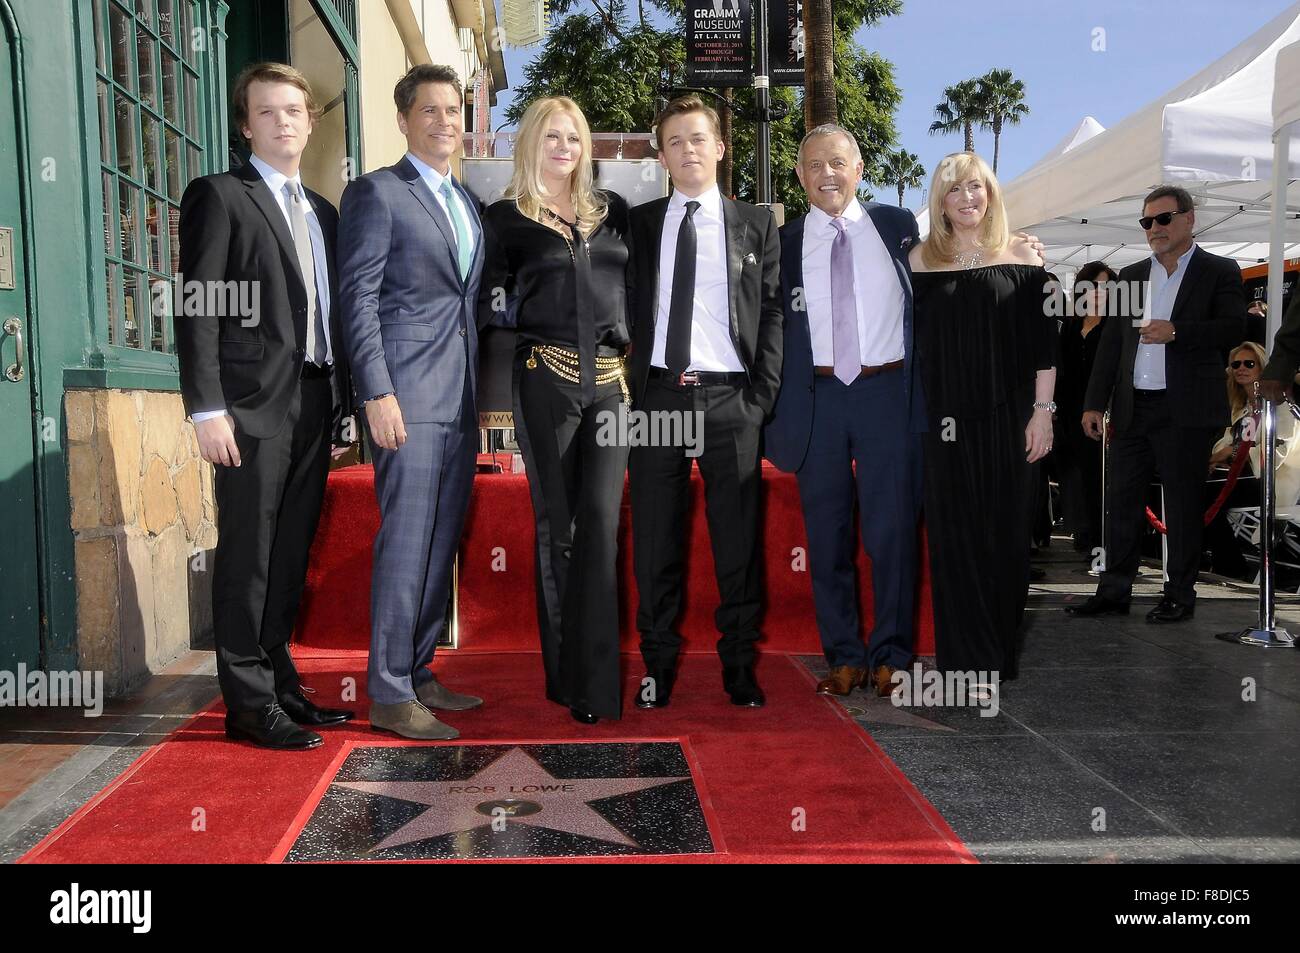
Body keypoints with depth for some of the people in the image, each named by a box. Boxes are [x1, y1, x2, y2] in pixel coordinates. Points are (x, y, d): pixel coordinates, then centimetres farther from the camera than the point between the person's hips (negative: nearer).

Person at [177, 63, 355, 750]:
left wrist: (343, 403, 12)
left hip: (315, 406, 6)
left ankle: (281, 684, 21)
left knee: (290, 556, 11)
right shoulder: (219, 196, 1)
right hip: (253, 406, -6)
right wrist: (207, 408, -15)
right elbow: (197, 309, -7)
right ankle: (250, 703, 6)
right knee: (248, 556, -1)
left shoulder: (322, 214, 20)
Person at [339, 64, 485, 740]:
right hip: (408, 395, -7)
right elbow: (357, 298, -9)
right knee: (406, 541, -7)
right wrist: (378, 392, -17)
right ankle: (389, 695, 3)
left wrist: (481, 387, 14)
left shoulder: (467, 203, 20)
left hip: (461, 399, 7)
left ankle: (417, 672, 21)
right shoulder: (376, 193, -2)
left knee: (443, 540, 10)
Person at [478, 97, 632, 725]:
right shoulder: (505, 218, 7)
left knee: (601, 522, -7)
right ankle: (563, 673, 13)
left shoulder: (611, 210, 16)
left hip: (611, 381, 2)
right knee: (556, 523, 3)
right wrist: (526, 317, -6)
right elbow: (490, 305, 8)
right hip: (545, 381, -2)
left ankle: (595, 683, -5)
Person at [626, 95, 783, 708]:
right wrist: (632, 390, -1)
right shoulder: (638, 224, 12)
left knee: (738, 537, 4)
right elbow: (628, 311, 9)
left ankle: (739, 664, 17)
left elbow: (773, 313, 5)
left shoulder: (756, 225, 10)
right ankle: (658, 665, 17)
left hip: (729, 398, -1)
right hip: (657, 396, 1)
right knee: (655, 537, 5)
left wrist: (761, 396, -5)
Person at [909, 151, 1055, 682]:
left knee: (1005, 533, 5)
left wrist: (1042, 410, -5)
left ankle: (999, 649, 20)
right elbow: (907, 340, 7)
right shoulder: (921, 260, 8)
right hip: (944, 419, 1)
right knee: (954, 534, 1)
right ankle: (968, 657, 9)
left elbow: (1043, 340, 2)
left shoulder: (1020, 256, 5)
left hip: (1007, 418, 0)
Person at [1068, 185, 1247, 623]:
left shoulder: (1220, 272, 2)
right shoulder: (1131, 275, 15)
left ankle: (1180, 596, 13)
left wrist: (1176, 332, -22)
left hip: (1186, 410, -4)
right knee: (1122, 500, 6)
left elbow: (1234, 328, -9)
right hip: (1132, 408, 5)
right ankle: (1114, 591, 15)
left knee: (1183, 504, 3)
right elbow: (1111, 341, 13)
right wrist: (1094, 402, 8)